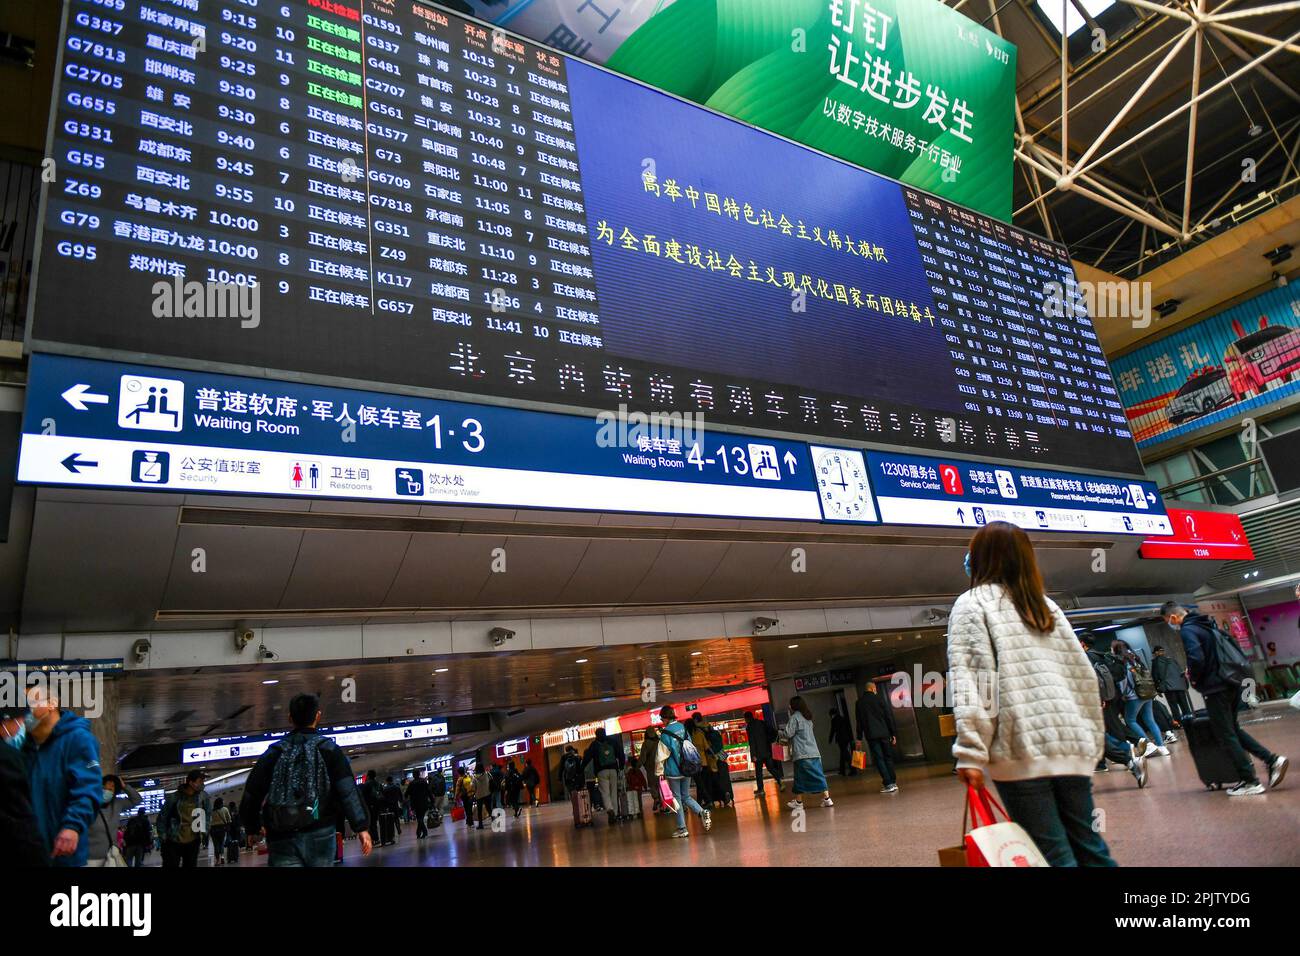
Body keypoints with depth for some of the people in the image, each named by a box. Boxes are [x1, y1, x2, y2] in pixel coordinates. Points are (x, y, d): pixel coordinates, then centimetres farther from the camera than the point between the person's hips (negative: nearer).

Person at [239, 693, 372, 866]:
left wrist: (253, 827, 26)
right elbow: (348, 791, -8)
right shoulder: (328, 749, 1)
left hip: (282, 840, 1)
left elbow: (251, 793, 9)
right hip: (320, 837, -1)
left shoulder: (273, 753, 7)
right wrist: (362, 827, -8)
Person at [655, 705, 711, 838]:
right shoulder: (682, 727, 3)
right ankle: (702, 812, -6)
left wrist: (659, 771, -4)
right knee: (686, 796, 17)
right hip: (686, 768, 6)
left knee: (677, 798, 6)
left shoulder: (665, 733, -15)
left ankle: (682, 828, 9)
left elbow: (662, 754, -15)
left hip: (673, 771, -6)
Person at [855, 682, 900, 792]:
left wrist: (860, 738, 11)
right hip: (884, 733, 0)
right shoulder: (880, 698, 1)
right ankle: (893, 782, 13)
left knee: (879, 759, 0)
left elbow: (859, 721, 7)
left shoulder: (859, 702, 6)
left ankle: (888, 784, -7)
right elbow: (889, 716, -1)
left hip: (871, 735, 0)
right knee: (888, 757, 12)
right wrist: (894, 734, 3)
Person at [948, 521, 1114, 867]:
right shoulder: (1046, 605, 19)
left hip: (1022, 750, -6)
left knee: (1053, 854, 0)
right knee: (1086, 844, 14)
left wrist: (971, 754, -14)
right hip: (1071, 743, 6)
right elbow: (1083, 675, 17)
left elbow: (971, 679, -11)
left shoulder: (971, 604, 1)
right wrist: (1091, 738, 21)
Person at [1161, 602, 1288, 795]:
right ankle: (1272, 759, 12)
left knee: (1226, 735, 1)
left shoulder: (1187, 630, -15)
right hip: (1232, 683, 9)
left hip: (1216, 688, -9)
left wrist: (1194, 678, -8)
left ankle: (1250, 781, 4)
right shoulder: (1207, 623, 13)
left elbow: (1196, 658, -29)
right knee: (1232, 729, 22)